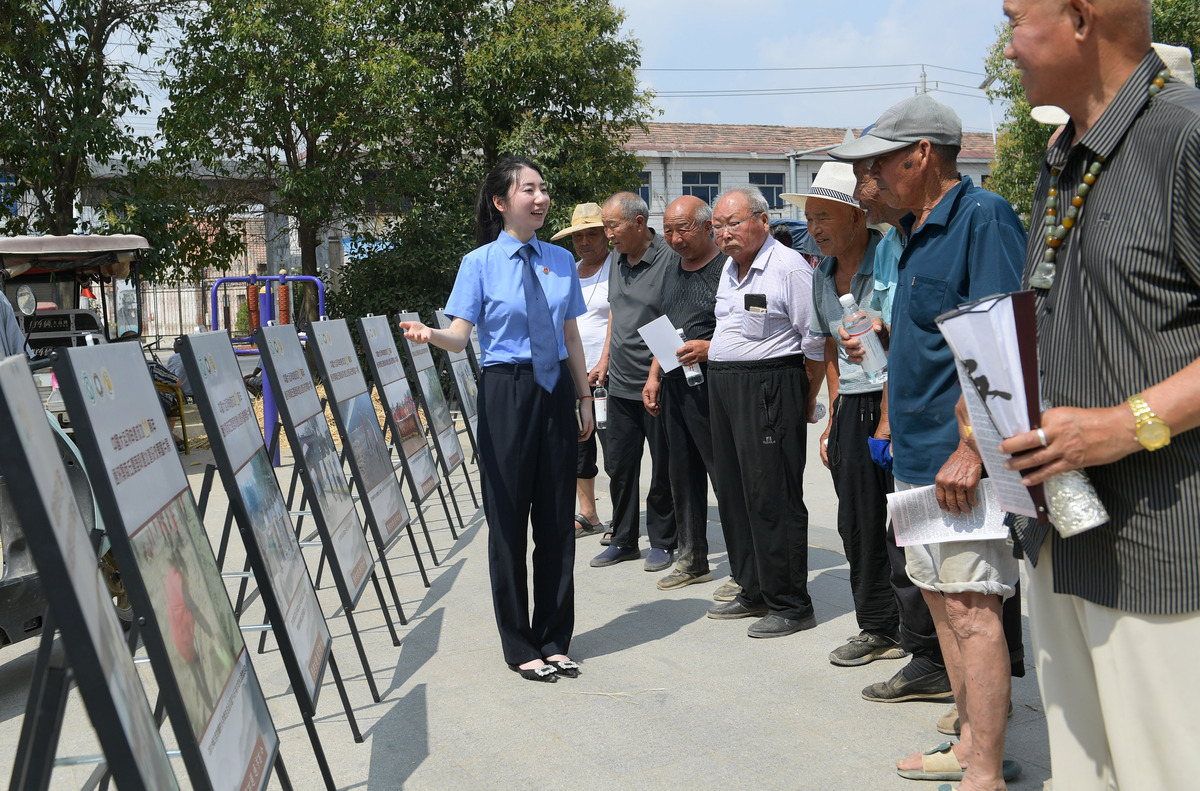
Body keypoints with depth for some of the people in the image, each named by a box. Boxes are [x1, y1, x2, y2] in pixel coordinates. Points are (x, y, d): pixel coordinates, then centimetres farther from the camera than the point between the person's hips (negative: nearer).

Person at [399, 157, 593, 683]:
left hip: (555, 390, 4)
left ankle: (554, 641, 20)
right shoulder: (480, 263, -3)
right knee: (508, 518, 1)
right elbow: (460, 335, -9)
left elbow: (571, 334, 14)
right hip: (505, 390, -4)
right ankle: (520, 646, 14)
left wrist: (584, 397, 12)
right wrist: (429, 335, -31)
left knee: (556, 518, 8)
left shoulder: (562, 261, 9)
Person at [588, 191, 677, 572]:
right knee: (618, 465, 12)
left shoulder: (670, 259, -14)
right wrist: (605, 360, 18)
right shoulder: (619, 261, 10)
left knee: (663, 468, 5)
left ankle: (662, 541, 18)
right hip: (621, 384, 7)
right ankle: (624, 540, 23)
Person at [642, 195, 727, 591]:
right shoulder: (672, 274, 17)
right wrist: (654, 376, 18)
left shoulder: (727, 270, -9)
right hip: (674, 387, 8)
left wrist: (710, 348, -23)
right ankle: (692, 560, 24)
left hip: (711, 388, -8)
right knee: (682, 474, 13)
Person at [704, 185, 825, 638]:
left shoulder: (790, 267, -12)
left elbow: (815, 342, -11)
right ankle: (754, 592, 25)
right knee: (733, 491, 13)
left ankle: (790, 605, 2)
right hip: (722, 387, 9)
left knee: (772, 496, -6)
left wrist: (807, 399, -7)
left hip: (769, 387, -9)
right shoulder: (730, 269, 15)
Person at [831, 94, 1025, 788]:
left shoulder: (984, 216, -13)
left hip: (961, 454, -10)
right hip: (919, 454, 10)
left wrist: (972, 446, -26)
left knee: (970, 606, -8)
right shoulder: (920, 231, 17)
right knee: (941, 598, 14)